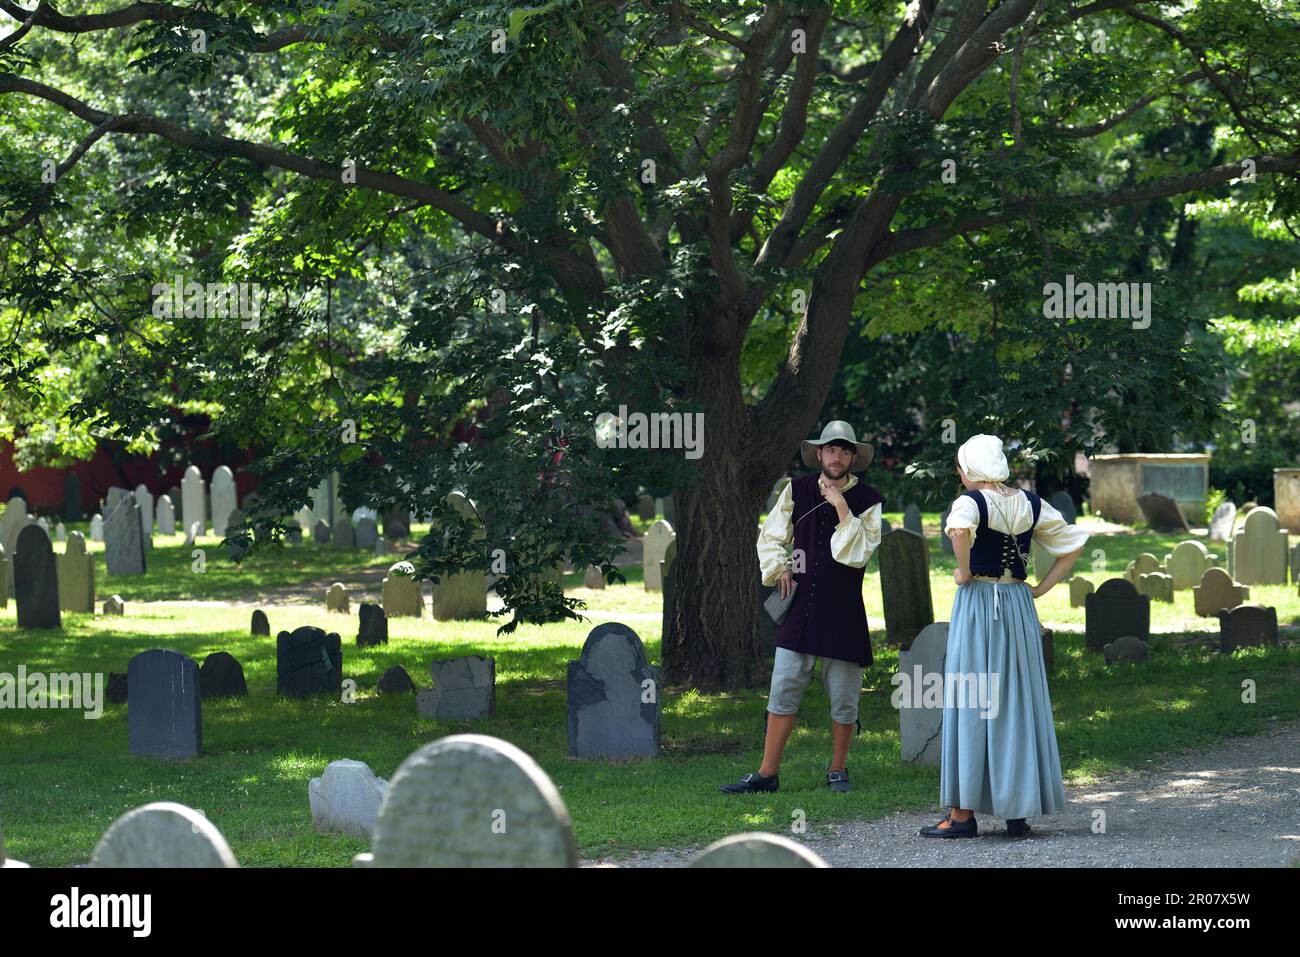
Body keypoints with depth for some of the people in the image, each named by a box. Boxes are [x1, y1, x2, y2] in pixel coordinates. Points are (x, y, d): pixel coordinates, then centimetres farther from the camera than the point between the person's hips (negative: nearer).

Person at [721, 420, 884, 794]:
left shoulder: (867, 500, 0)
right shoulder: (798, 490, 7)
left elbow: (858, 553, -10)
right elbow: (770, 537, 18)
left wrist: (843, 510, -16)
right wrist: (778, 569, 2)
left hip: (843, 612, -2)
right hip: (800, 606, 2)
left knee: (843, 698, 3)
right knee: (784, 690, -1)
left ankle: (837, 770, 19)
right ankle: (767, 774, 3)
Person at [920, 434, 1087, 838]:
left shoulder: (971, 500, -9)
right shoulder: (1030, 503, 10)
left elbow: (960, 530, -31)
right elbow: (1073, 544, 15)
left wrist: (964, 571, -16)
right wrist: (1041, 588, 11)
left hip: (977, 604, -5)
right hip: (1019, 607, 5)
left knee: (970, 705, -1)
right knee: (1019, 704, 8)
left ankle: (964, 813, -1)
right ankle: (1018, 811, 9)